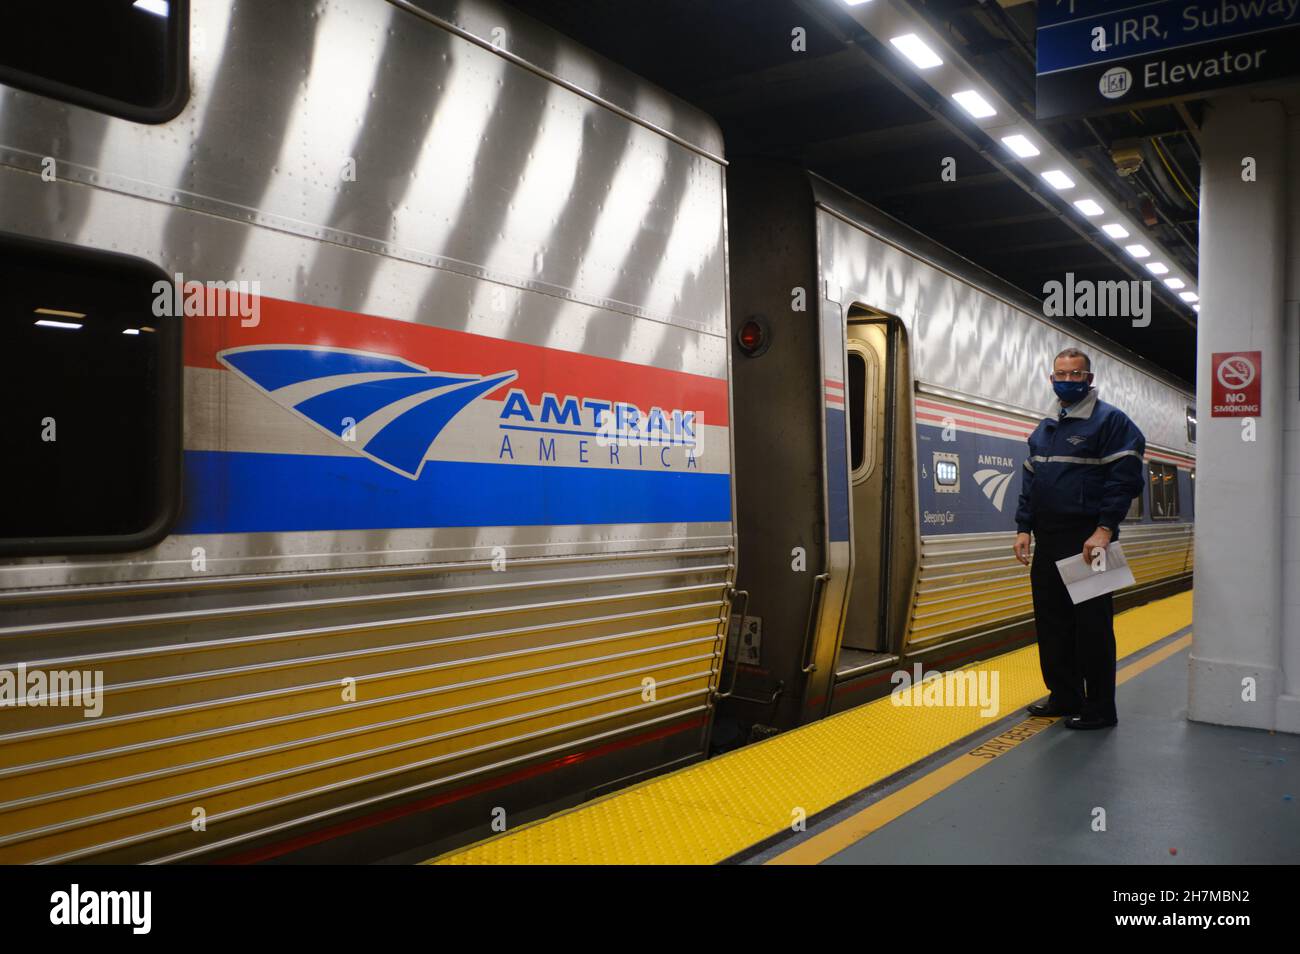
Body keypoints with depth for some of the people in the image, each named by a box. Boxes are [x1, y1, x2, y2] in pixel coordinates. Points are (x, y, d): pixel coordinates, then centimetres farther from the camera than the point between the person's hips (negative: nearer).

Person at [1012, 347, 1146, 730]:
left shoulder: (1110, 421, -4)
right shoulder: (1044, 430, 17)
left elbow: (1124, 479, -12)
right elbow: (1030, 482, 19)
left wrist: (1105, 530, -20)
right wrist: (1024, 528, 9)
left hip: (1087, 542, -7)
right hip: (1047, 543, 7)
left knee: (1091, 625, -3)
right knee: (1051, 622, 11)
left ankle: (1099, 708, 7)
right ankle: (1064, 695, 24)